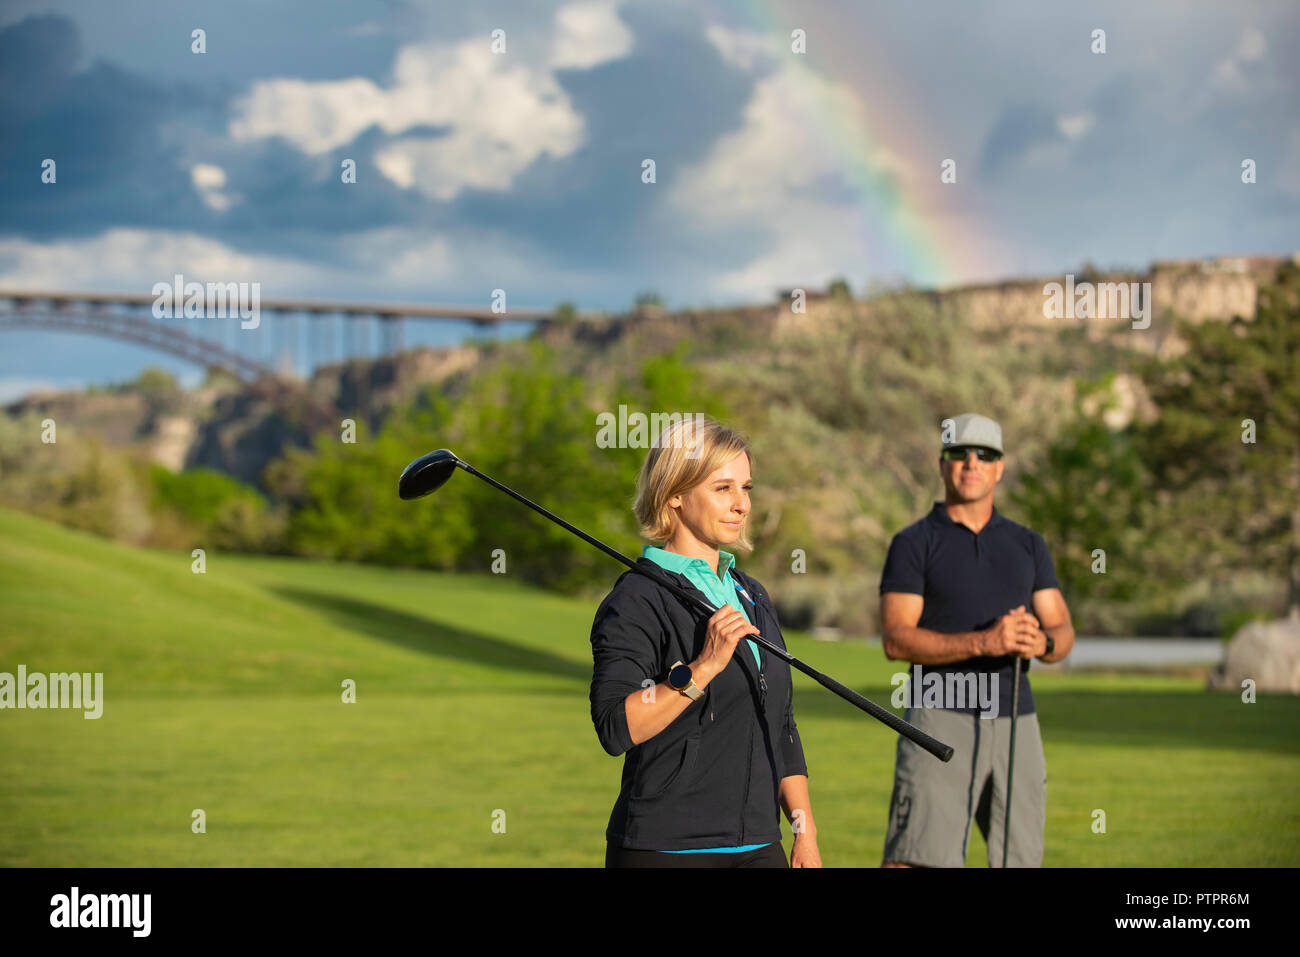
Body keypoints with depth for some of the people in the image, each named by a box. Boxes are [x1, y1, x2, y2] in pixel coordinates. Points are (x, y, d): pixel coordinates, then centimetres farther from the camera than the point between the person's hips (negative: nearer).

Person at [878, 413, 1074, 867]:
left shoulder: (1029, 545, 15)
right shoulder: (914, 543, 2)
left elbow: (1063, 632, 11)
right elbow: (896, 639, -8)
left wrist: (1042, 642, -15)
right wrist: (982, 643, -21)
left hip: (1015, 722, 4)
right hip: (941, 715, -4)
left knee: (1021, 856, 3)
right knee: (915, 857, -15)